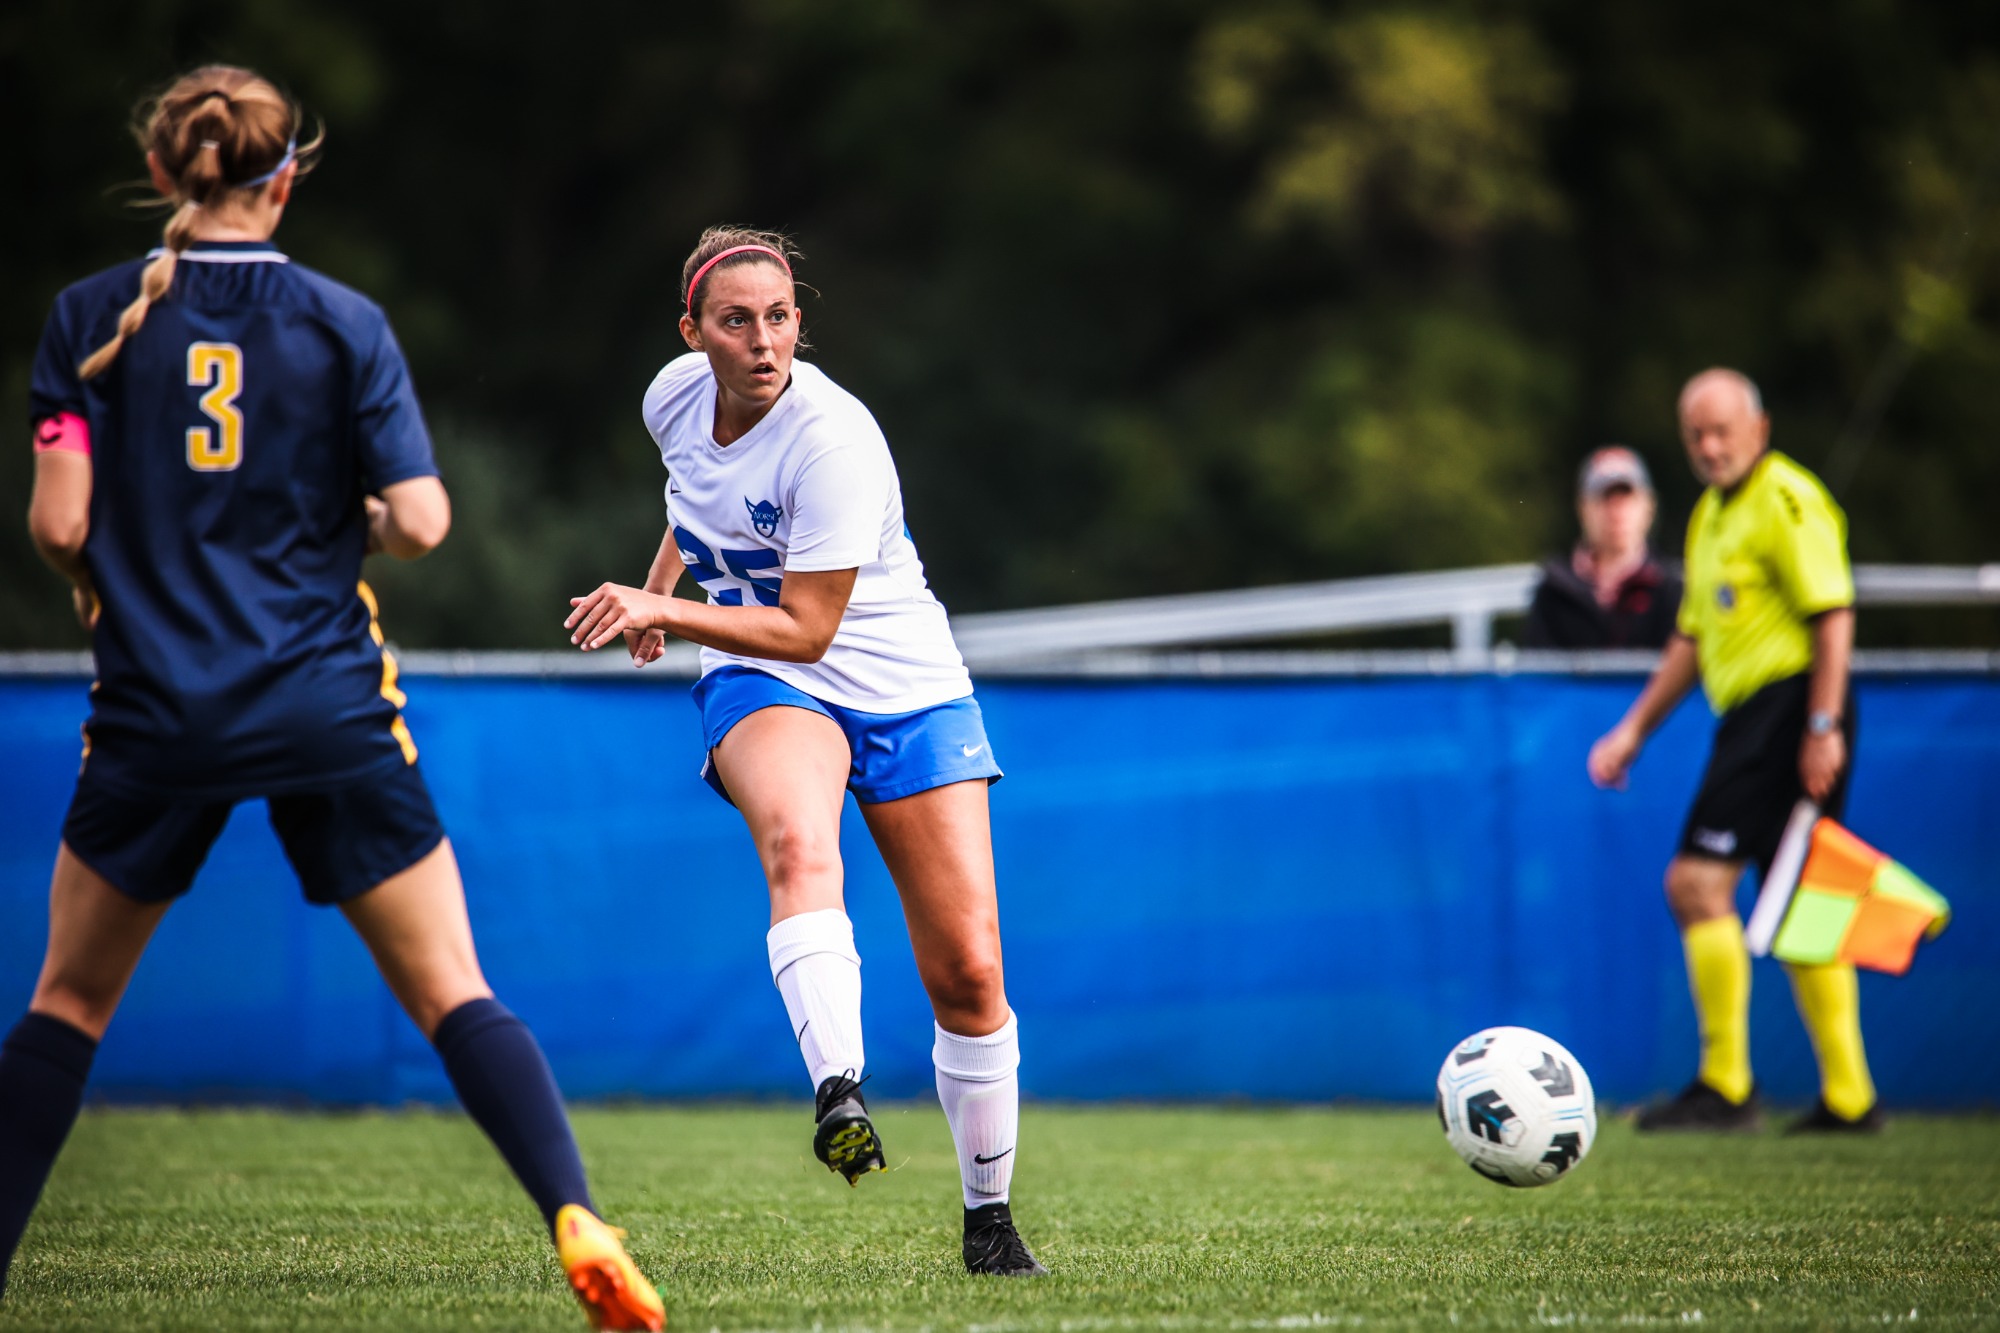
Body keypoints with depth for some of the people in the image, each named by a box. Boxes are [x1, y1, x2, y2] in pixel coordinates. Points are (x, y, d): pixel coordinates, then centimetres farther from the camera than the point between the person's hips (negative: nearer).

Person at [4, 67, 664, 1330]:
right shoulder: (343, 322, -2)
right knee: (454, 994, 3)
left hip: (156, 708, 1)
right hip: (327, 707, -1)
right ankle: (577, 1219, -15)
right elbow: (419, 520, -7)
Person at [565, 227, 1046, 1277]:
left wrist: (663, 607, -27)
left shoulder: (832, 440, -23)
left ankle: (989, 1217, 14)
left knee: (969, 975, -6)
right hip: (759, 688, 3)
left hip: (903, 688, -3)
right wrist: (661, 583, 26)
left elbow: (806, 630, -23)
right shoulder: (675, 396, -5)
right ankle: (837, 1092, -54)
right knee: (797, 843, -35)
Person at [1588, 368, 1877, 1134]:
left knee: (1699, 880, -14)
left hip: (1787, 706, -10)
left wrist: (1822, 726, -22)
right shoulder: (1710, 515, 21)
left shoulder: (1786, 499, -9)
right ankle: (1847, 1096, 11)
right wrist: (1634, 730, 24)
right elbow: (1692, 639, 27)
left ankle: (1726, 1086, -12)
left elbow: (1834, 616, -16)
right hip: (1752, 718, 10)